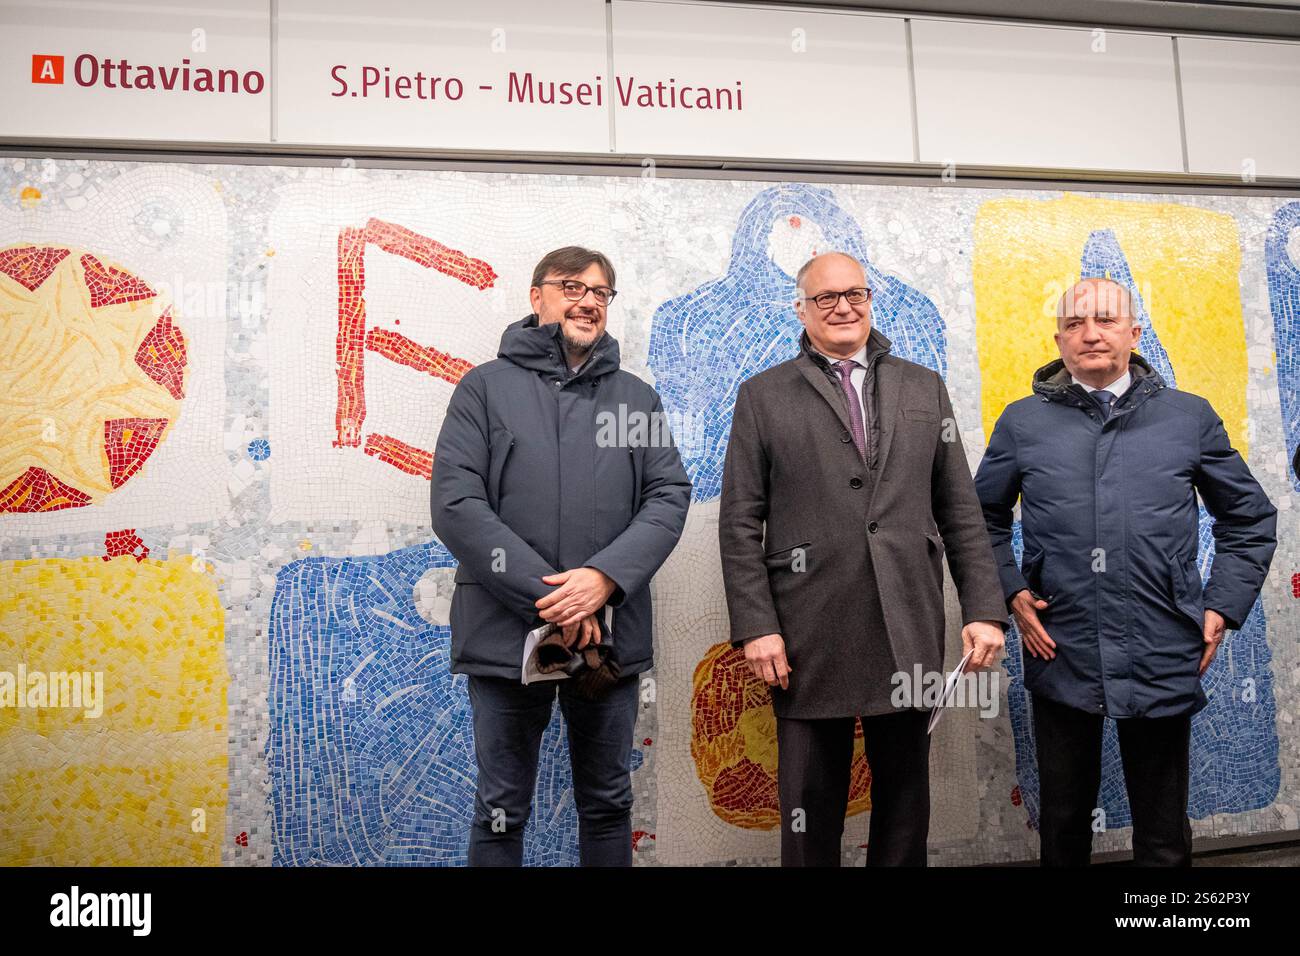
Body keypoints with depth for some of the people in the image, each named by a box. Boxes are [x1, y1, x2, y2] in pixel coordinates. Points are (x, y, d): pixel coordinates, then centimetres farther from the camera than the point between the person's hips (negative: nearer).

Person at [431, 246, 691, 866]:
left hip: (611, 635, 2)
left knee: (608, 805, 16)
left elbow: (669, 496, 1)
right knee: (501, 812, 11)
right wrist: (546, 595, -15)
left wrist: (605, 577, -16)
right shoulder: (486, 387, 2)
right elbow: (455, 506, -8)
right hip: (506, 633, -2)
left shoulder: (637, 397, 10)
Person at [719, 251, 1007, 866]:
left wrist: (984, 609, 2)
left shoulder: (924, 388, 12)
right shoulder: (763, 396, 4)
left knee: (905, 801, 13)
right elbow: (740, 523, 0)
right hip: (810, 636, -2)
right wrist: (755, 625, -8)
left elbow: (960, 511, 10)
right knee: (811, 811, 8)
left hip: (910, 632, 2)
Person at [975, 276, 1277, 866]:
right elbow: (984, 518, 12)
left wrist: (1222, 607, 2)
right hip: (1060, 657, 0)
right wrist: (1011, 592, -1)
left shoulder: (1190, 417, 4)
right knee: (1063, 826, 15)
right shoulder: (1023, 422, 3)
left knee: (1164, 838, 14)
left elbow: (1251, 519, 12)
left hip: (1163, 660, 0)